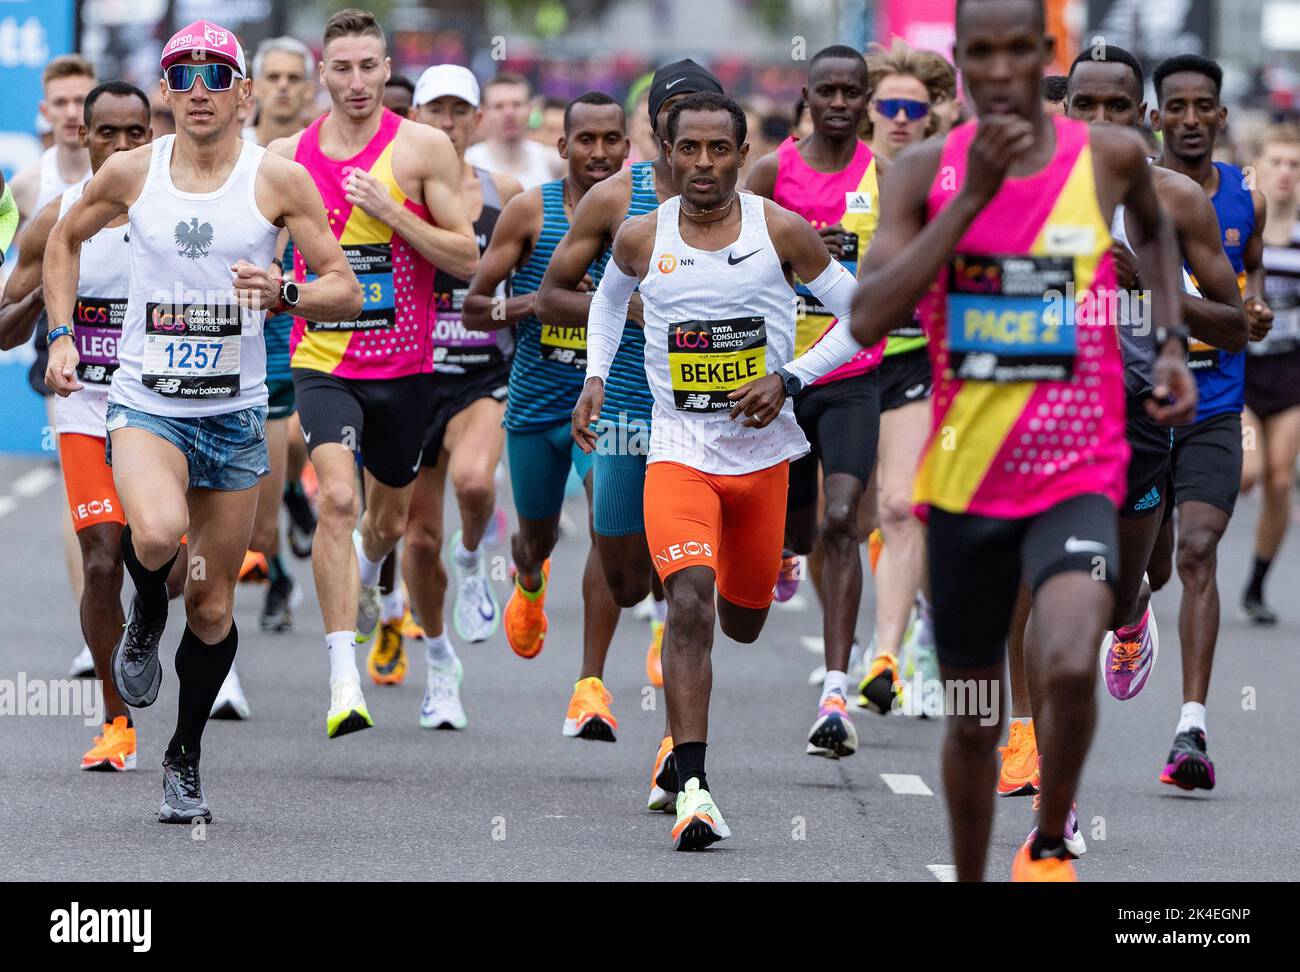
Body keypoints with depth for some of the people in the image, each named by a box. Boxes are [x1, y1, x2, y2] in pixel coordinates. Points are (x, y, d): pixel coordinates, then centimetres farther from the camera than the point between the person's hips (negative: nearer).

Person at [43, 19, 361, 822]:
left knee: (213, 607, 6)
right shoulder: (131, 174, 0)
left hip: (235, 412, 1)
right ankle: (146, 618, 3)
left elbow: (346, 288, -3)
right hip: (145, 401, -1)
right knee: (159, 533, -32)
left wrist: (284, 294, -23)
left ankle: (186, 761, 26)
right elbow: (66, 240, 19)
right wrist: (62, 335, 9)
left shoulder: (279, 181, -4)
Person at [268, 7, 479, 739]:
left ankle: (364, 582, 56)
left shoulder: (423, 149, -6)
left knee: (391, 520, 18)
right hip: (322, 358, -1)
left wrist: (392, 213, -19)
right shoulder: (289, 156, 2)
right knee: (337, 498, -22)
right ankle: (344, 680, -24)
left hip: (403, 365, 1)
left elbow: (468, 259, -8)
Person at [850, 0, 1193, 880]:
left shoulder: (1109, 156, -3)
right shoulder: (927, 171, -5)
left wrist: (1172, 338, 9)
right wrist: (971, 196, -22)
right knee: (974, 720, 12)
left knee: (1070, 665, -27)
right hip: (964, 478, 2)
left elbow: (1153, 224, 22)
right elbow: (869, 320, -18)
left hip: (1078, 475, -1)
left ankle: (1051, 846, -2)